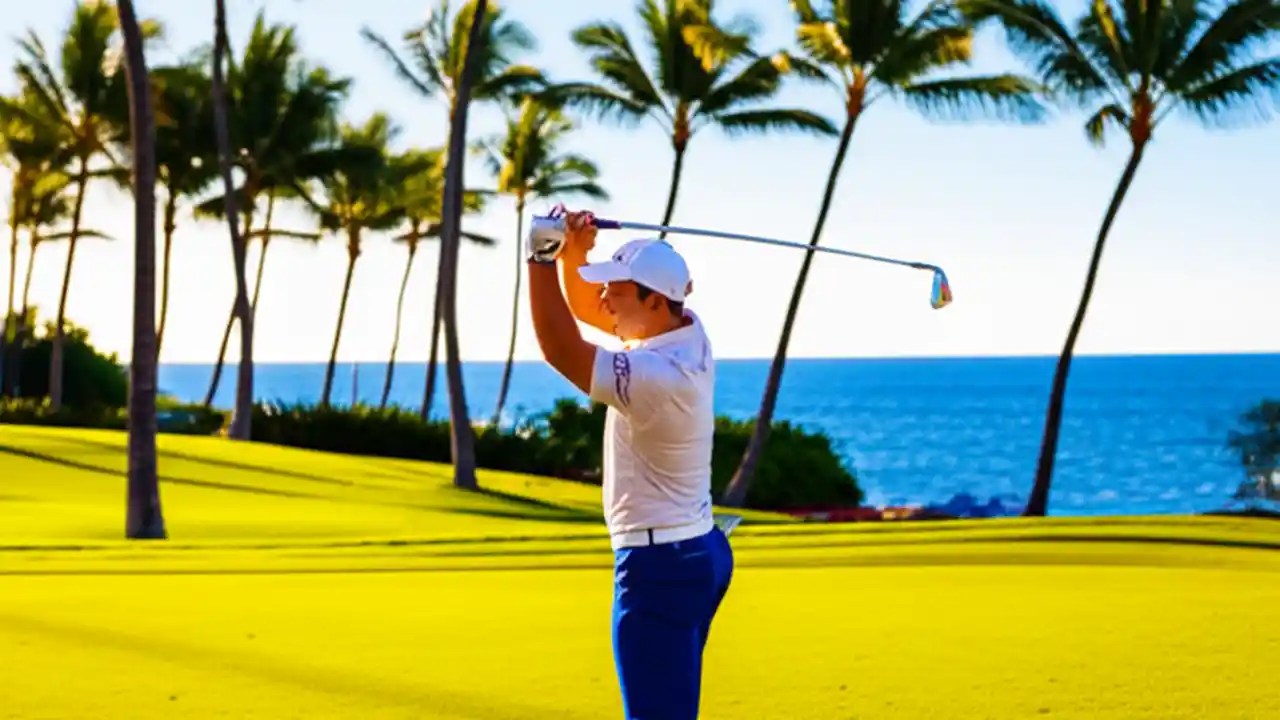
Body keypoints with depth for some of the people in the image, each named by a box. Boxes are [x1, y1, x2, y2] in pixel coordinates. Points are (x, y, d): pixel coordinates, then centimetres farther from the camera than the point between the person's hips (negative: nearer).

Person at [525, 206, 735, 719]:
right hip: (697, 552, 10)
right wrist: (572, 254, -5)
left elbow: (561, 351, -28)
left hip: (660, 566, -10)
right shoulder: (686, 332, 2)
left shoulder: (660, 376, -26)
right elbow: (584, 309, 13)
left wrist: (540, 258, -24)